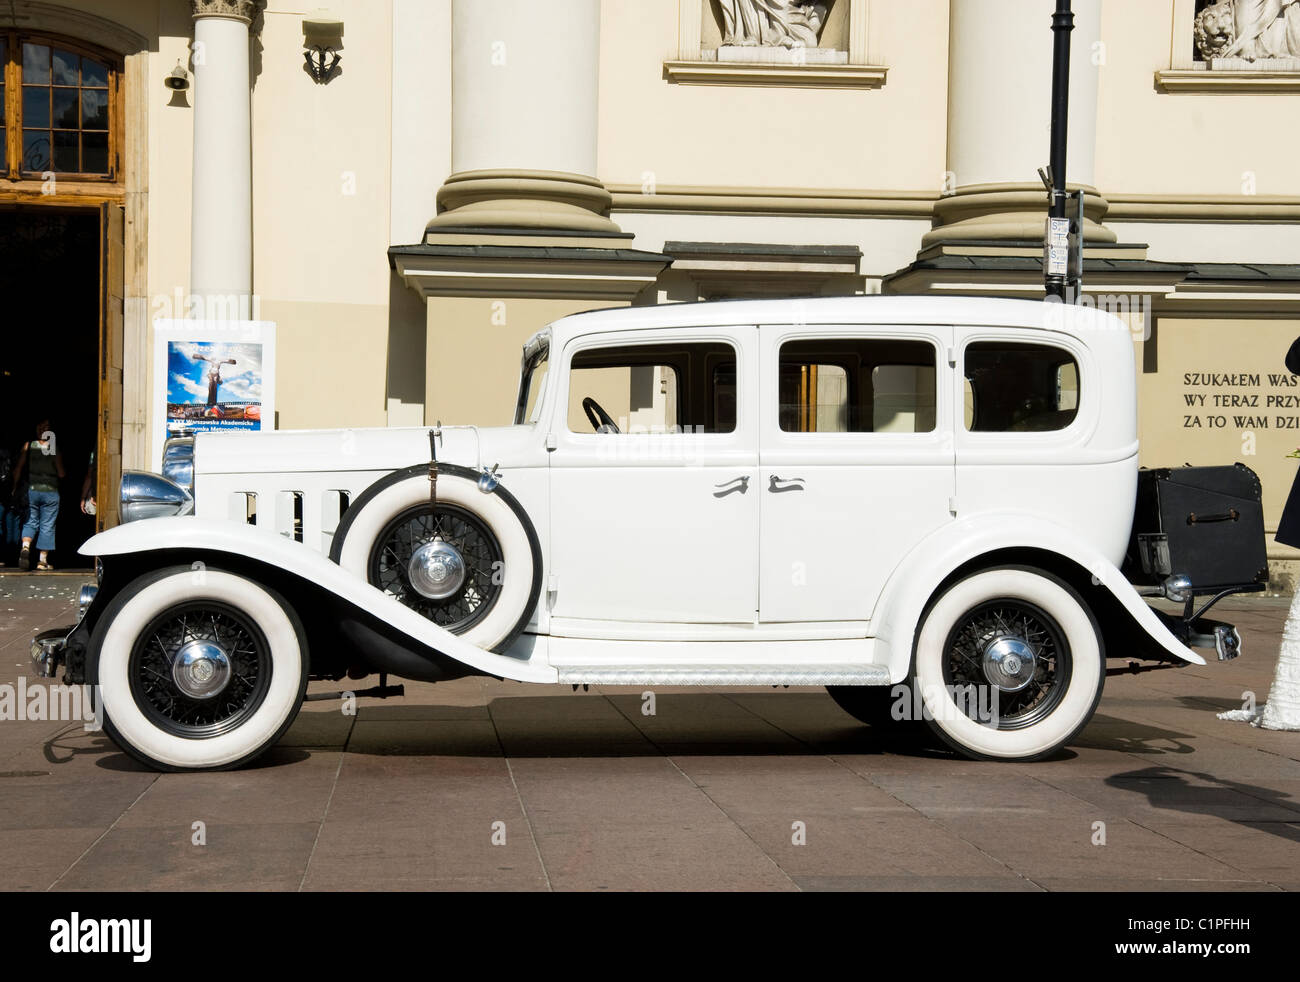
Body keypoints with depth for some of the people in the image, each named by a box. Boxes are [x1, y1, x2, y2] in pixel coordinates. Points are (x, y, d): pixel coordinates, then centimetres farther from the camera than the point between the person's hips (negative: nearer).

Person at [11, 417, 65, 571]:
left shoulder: (28, 446, -1)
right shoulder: (55, 449, -5)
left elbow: (18, 469, -2)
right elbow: (62, 474, -5)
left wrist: (15, 488, 6)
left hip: (32, 490, 1)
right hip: (50, 492, -1)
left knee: (30, 523, 13)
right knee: (47, 526, 7)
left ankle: (25, 547, -14)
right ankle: (43, 560, 9)